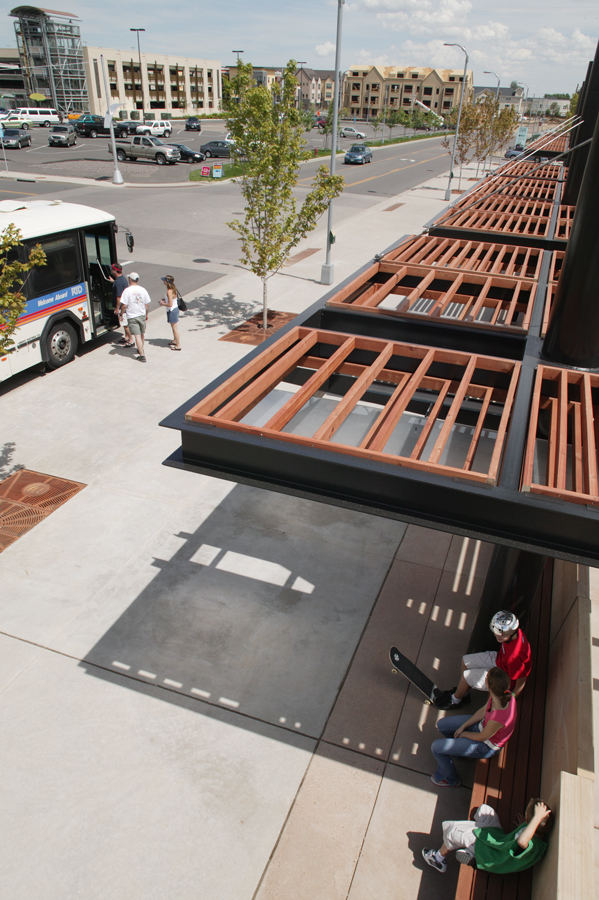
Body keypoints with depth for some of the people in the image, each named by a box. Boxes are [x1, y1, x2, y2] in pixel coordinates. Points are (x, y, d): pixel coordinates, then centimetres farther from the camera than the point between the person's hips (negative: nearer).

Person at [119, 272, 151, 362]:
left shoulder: (127, 290, -13)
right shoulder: (143, 290, -1)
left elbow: (124, 305, -15)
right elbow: (147, 304, 5)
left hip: (132, 317, -5)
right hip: (142, 315, 5)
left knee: (137, 336, -5)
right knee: (142, 335, 20)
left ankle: (142, 356, -8)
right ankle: (140, 350, 38)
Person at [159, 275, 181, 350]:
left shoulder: (169, 291, -25)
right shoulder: (173, 288, 2)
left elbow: (170, 304, -26)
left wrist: (163, 304, -11)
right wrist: (165, 299, 9)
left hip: (172, 311, -9)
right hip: (175, 309, 9)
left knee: (175, 328, 2)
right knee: (174, 327, 24)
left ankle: (178, 345, 11)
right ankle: (175, 341, 40)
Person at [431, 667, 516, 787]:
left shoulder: (498, 717, -44)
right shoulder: (504, 694, -24)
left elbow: (482, 737, -22)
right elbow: (483, 710, -4)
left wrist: (464, 733, -3)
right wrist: (463, 726, -3)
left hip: (486, 747, -7)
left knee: (436, 747, -3)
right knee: (441, 724, 12)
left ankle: (451, 780, 25)